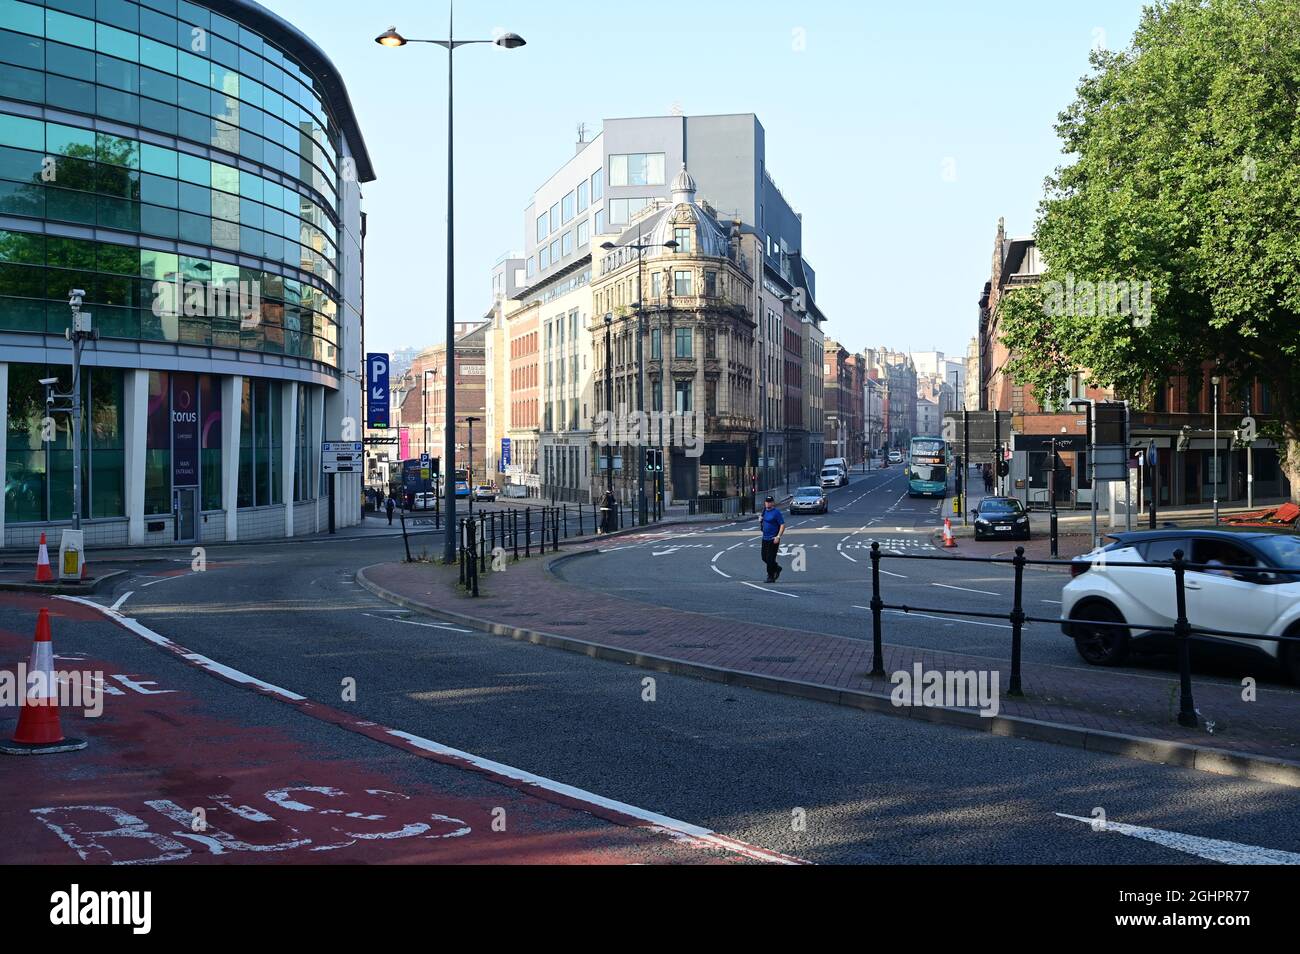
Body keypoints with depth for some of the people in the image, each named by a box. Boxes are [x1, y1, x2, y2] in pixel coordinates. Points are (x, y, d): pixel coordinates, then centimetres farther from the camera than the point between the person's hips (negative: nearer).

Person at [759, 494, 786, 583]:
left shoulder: (776, 512, -13)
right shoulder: (765, 511, 9)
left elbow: (782, 525, -16)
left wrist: (778, 537, -23)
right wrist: (760, 520, 2)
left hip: (773, 539, -8)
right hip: (765, 538, 8)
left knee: (770, 559, -6)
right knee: (764, 558, 13)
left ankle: (771, 577, 5)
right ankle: (777, 568, 34)